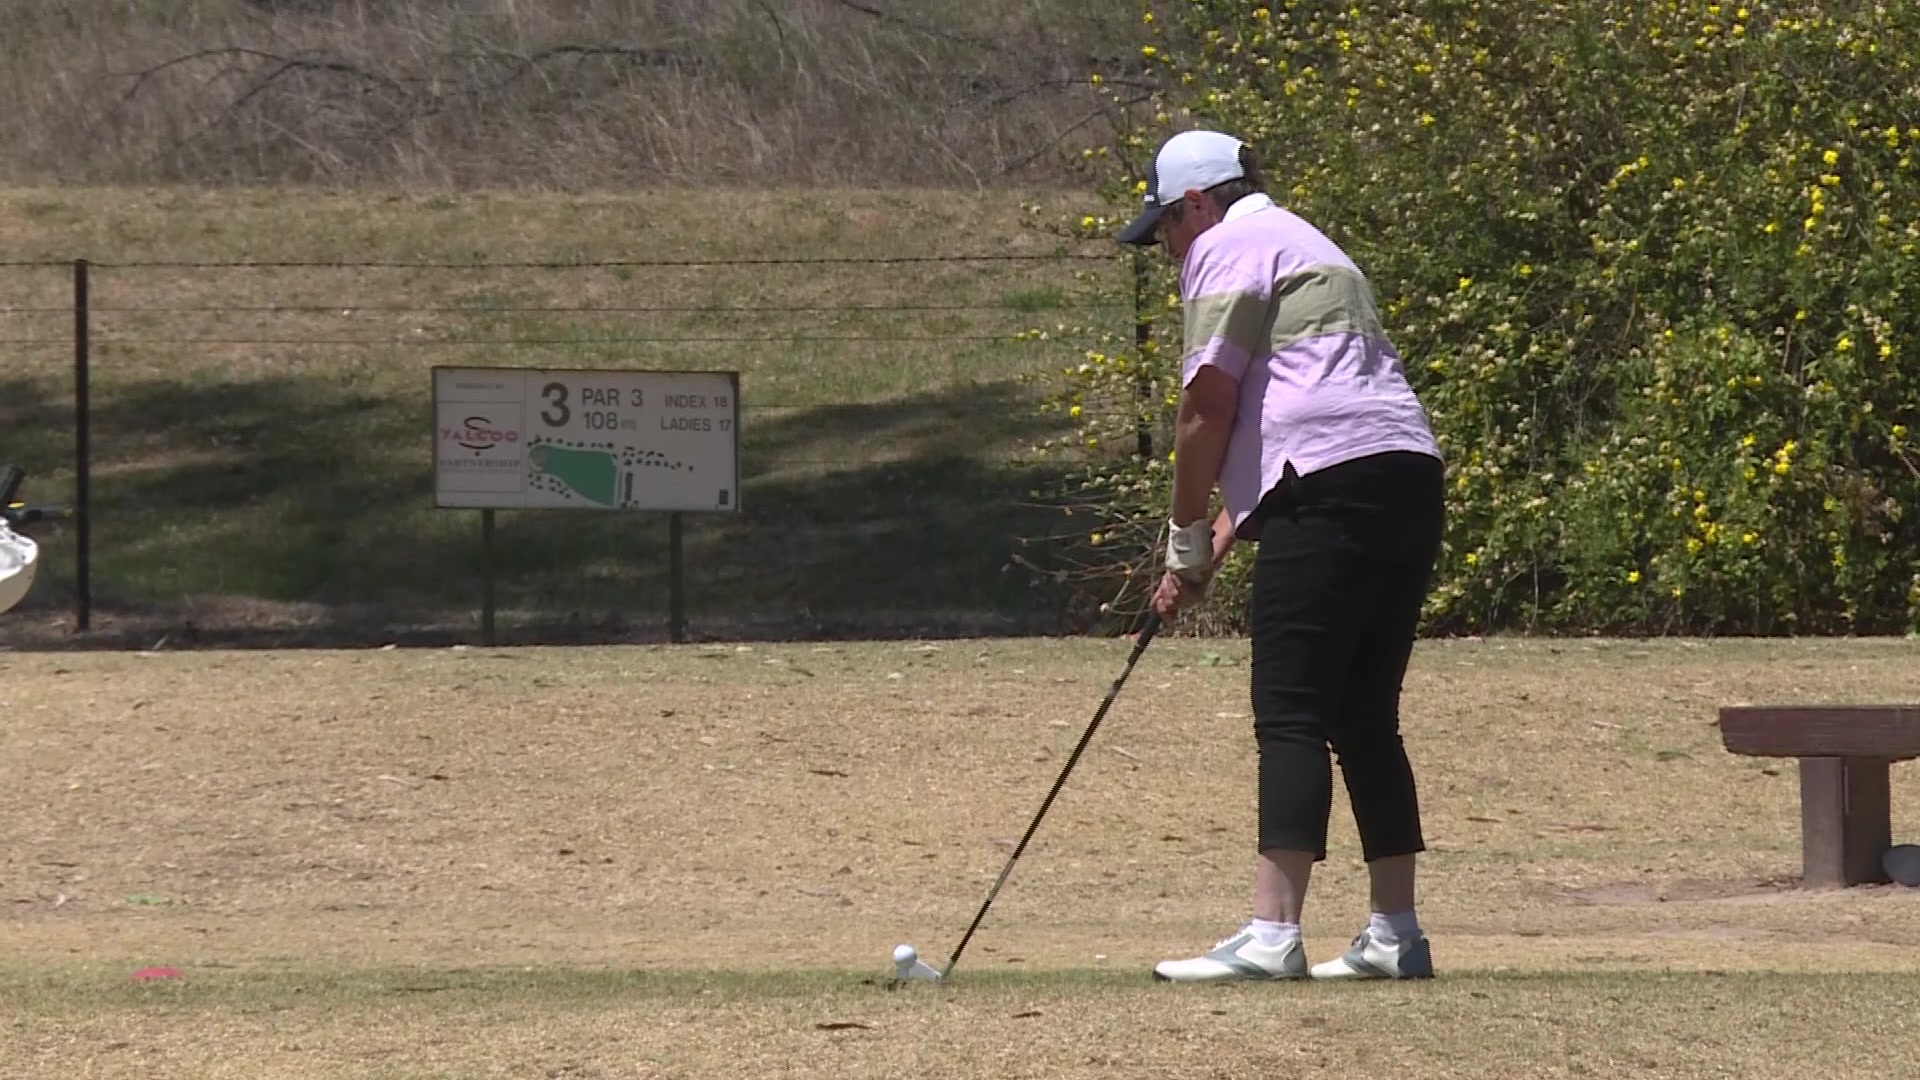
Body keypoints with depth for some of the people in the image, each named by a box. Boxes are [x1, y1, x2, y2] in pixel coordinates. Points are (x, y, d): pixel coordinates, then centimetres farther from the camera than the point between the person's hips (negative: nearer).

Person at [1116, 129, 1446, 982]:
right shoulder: (1308, 250, 31)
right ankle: (1395, 934, 11)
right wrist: (1217, 544, 22)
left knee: (1291, 717, -11)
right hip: (1411, 480, 9)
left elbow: (1209, 409, -4)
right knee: (1365, 718, 12)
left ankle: (1272, 933, -18)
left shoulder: (1226, 250, 1)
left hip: (1331, 493, -9)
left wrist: (1185, 544, 5)